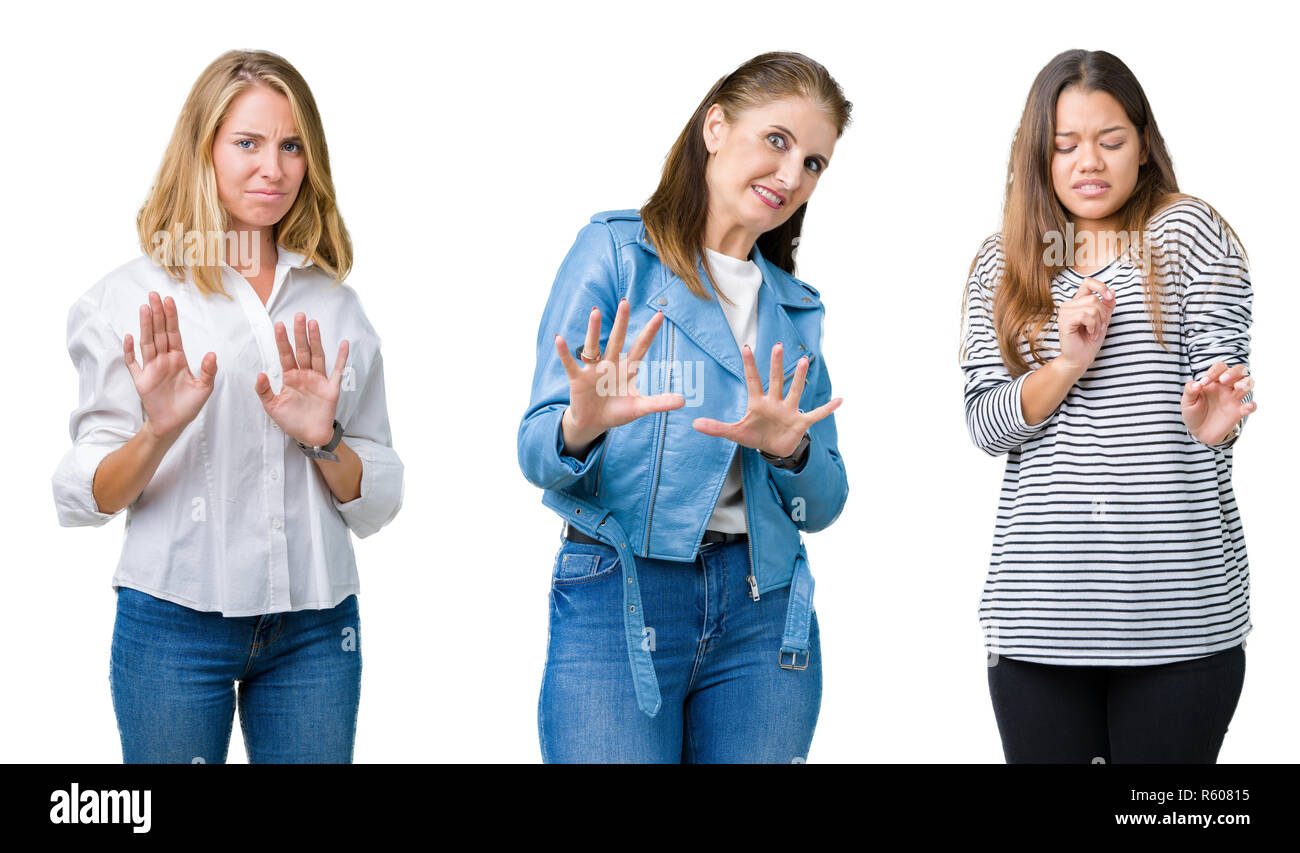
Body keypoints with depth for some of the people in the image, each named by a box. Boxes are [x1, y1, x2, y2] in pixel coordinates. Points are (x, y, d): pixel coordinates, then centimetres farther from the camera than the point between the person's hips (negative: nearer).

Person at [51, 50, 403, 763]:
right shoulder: (133, 296, -1)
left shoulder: (335, 307, 8)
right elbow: (83, 500, -3)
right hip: (174, 622, -2)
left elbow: (376, 505, 7)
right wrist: (157, 433, -21)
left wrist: (323, 440, -11)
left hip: (316, 627, 3)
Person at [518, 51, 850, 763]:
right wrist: (581, 427, -30)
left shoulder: (795, 307, 15)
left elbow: (823, 505, 11)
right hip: (617, 598, -4)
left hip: (764, 611, 5)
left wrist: (791, 451, -10)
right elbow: (536, 451, -7)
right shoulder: (615, 251, -1)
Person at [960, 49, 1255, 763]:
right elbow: (984, 426, 4)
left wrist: (1209, 416, -27)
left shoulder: (1190, 233, 4)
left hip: (1181, 606, -2)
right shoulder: (1002, 263, 10)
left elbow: (1223, 369, -4)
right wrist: (1067, 364, -14)